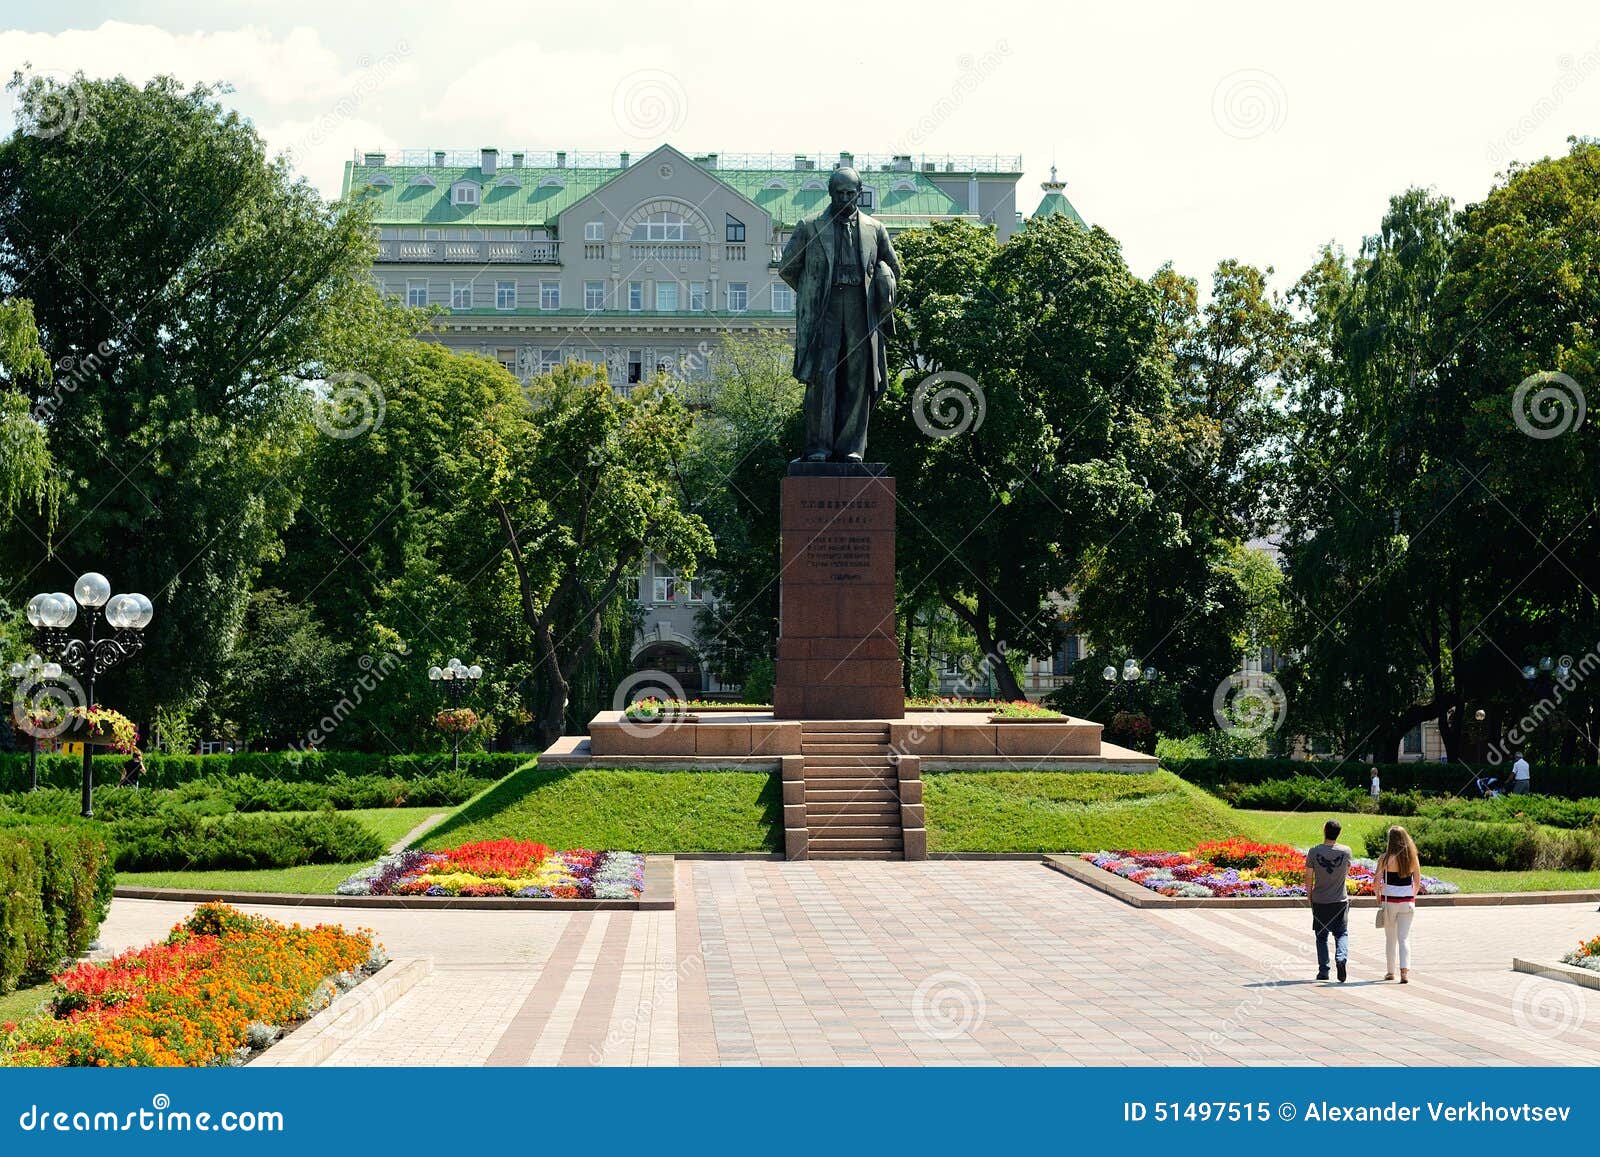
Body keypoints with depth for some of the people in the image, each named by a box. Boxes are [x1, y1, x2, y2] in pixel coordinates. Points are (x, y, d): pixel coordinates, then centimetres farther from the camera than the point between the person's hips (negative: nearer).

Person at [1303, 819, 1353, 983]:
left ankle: (1323, 970, 11)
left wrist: (1309, 894, 11)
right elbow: (1347, 872, 9)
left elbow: (1309, 876, -4)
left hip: (1320, 900, 0)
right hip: (1340, 900, 0)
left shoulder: (1314, 852, -10)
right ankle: (1341, 958, -15)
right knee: (1341, 933, 11)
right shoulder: (1345, 851, -8)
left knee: (1321, 936, 10)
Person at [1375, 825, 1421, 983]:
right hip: (1407, 902, 2)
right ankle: (1405, 971, -15)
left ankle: (1391, 972, 21)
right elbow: (1418, 882, 6)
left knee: (1390, 938, 13)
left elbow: (1376, 880, -10)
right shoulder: (1413, 858, 1)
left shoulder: (1386, 858, -9)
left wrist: (1378, 897, 4)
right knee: (1404, 938, 1)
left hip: (1389, 901, -2)